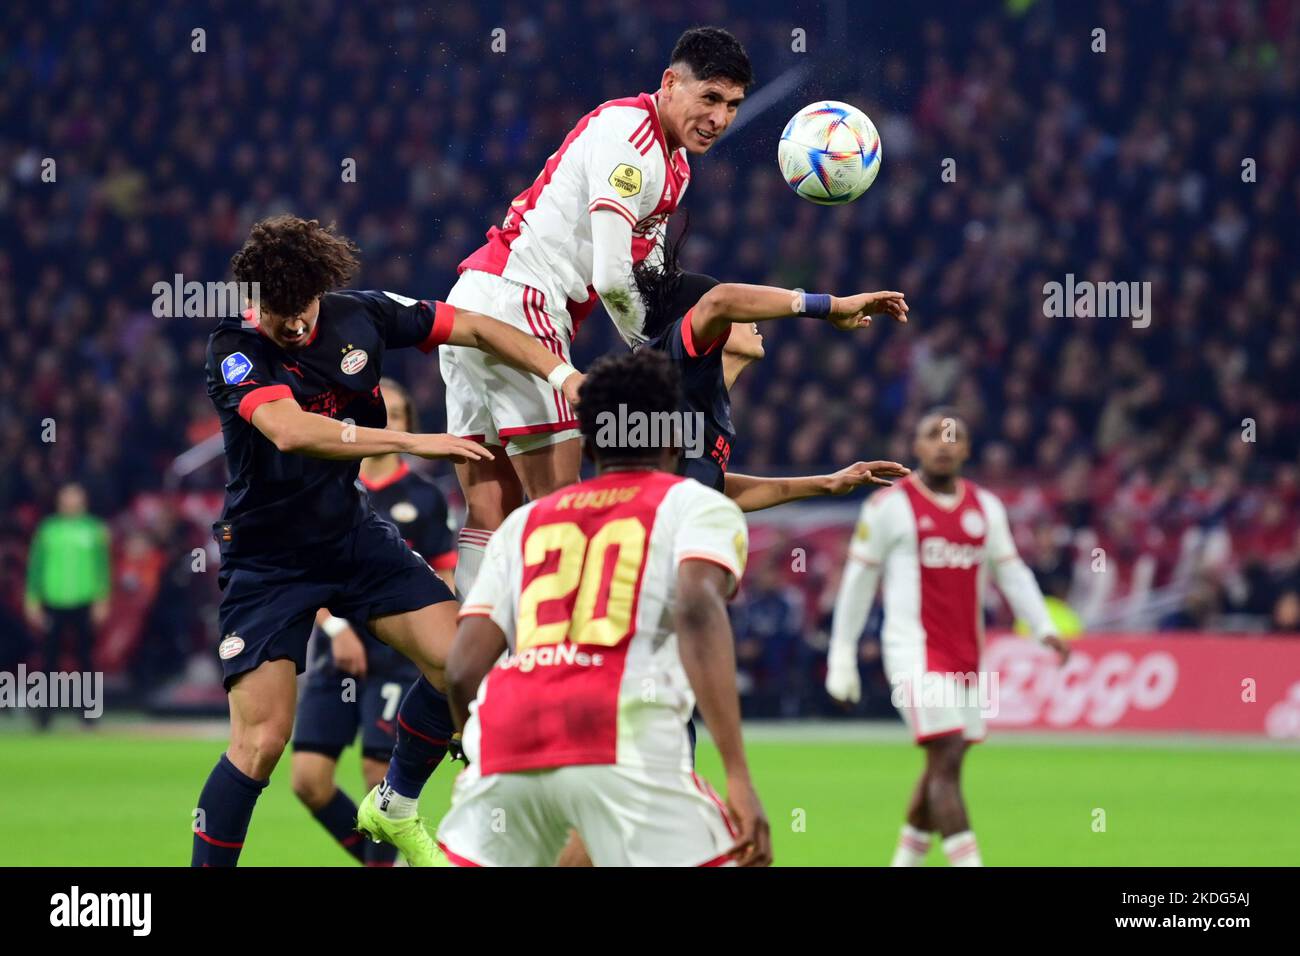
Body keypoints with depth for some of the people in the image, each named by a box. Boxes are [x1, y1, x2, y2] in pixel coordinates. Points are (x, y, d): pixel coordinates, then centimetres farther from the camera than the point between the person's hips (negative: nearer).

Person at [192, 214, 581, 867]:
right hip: (266, 559, -5)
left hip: (351, 533, 5)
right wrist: (413, 443, -40)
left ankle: (394, 807, 19)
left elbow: (475, 328, 3)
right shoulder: (235, 349, -21)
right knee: (262, 739, -15)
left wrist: (562, 375, -9)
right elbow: (291, 431, -38)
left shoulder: (358, 316, -6)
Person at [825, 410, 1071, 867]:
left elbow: (1011, 572, 16)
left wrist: (1045, 629, 2)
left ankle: (905, 862, 24)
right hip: (916, 653, -6)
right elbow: (857, 581, 2)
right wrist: (842, 656, 2)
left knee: (942, 768, 10)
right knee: (946, 761, -14)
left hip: (967, 654, 6)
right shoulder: (890, 504, -3)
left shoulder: (985, 506, 11)